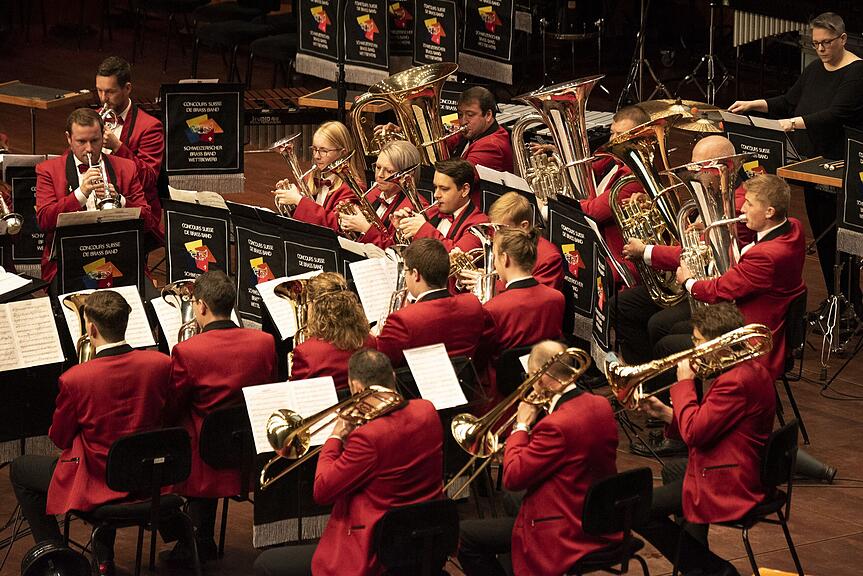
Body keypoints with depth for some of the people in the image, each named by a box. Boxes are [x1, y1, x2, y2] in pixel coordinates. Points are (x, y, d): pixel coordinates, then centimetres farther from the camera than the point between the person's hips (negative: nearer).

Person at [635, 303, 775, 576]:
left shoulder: (736, 382, -26)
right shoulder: (752, 369, 8)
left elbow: (694, 433, -24)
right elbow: (705, 427, 13)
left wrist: (684, 383, -12)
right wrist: (665, 413, 7)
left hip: (729, 487, -11)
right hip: (748, 473, 11)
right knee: (673, 470, 36)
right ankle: (696, 553, 34)